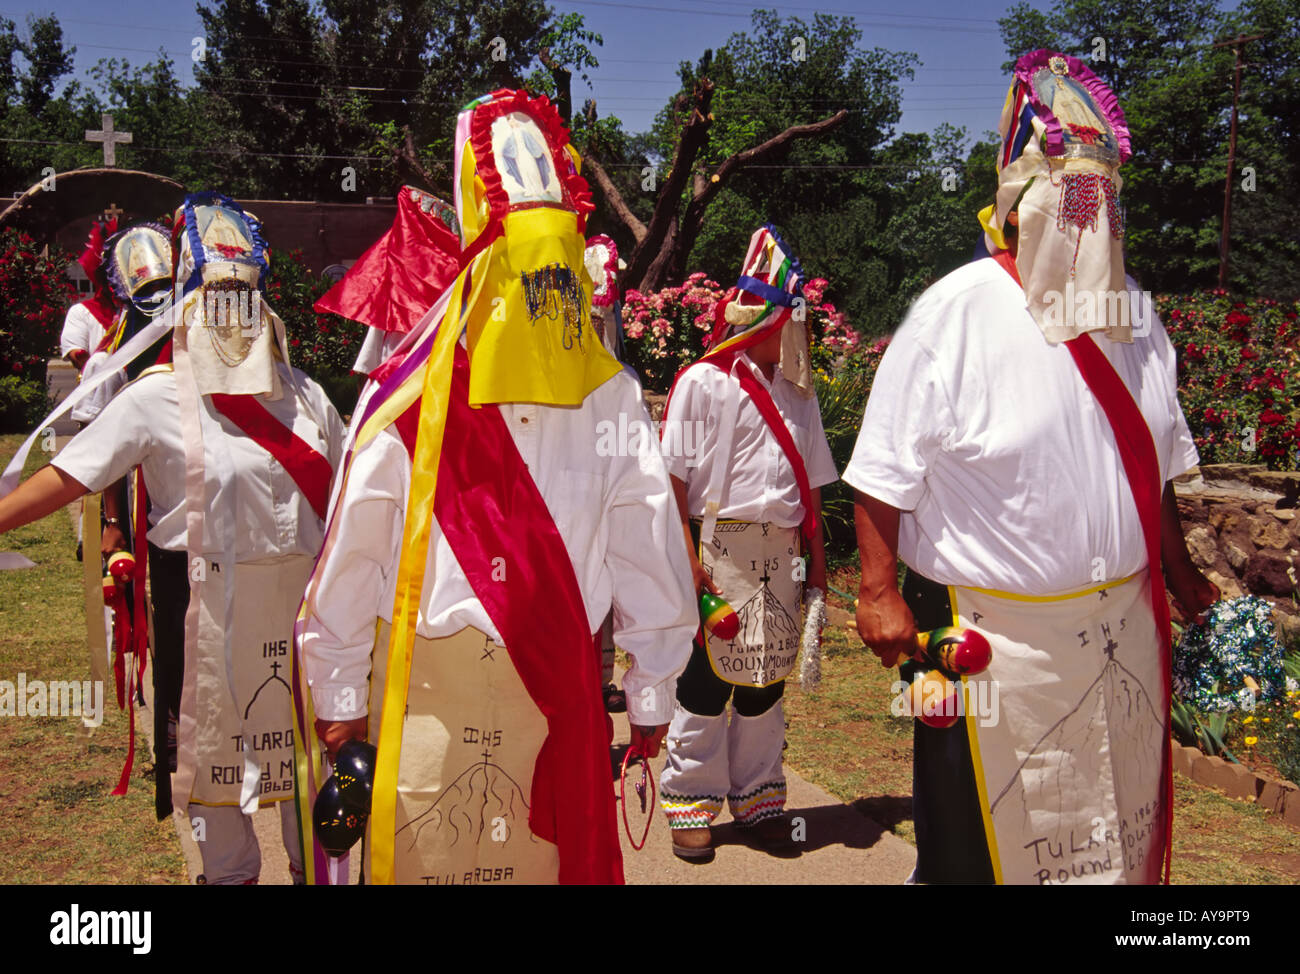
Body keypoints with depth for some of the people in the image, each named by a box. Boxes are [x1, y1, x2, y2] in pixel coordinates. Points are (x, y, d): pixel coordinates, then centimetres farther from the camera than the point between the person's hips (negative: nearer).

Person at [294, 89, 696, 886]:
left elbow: (353, 555, -5)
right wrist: (653, 692, 8)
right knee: (555, 847, 16)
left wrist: (338, 692, 7)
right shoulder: (613, 400, -7)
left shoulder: (406, 401, -10)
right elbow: (650, 551, -4)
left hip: (425, 678, -1)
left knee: (424, 853, 14)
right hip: (561, 684, 1)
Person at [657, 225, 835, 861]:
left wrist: (816, 560, 14)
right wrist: (689, 562, -15)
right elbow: (675, 479, -9)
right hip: (719, 547, -5)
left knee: (767, 679, 12)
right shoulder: (702, 382, -5)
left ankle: (756, 797, 26)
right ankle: (689, 805, 15)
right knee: (706, 677, 1)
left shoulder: (797, 393, 15)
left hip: (780, 555, 6)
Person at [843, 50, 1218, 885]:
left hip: (1122, 625, 6)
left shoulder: (1133, 312, 6)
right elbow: (885, 472, -13)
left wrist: (1180, 573, 17)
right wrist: (879, 592, -18)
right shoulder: (955, 312, -13)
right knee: (979, 840, 9)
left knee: (1117, 820, 19)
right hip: (990, 634, -6)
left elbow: (1153, 465, 16)